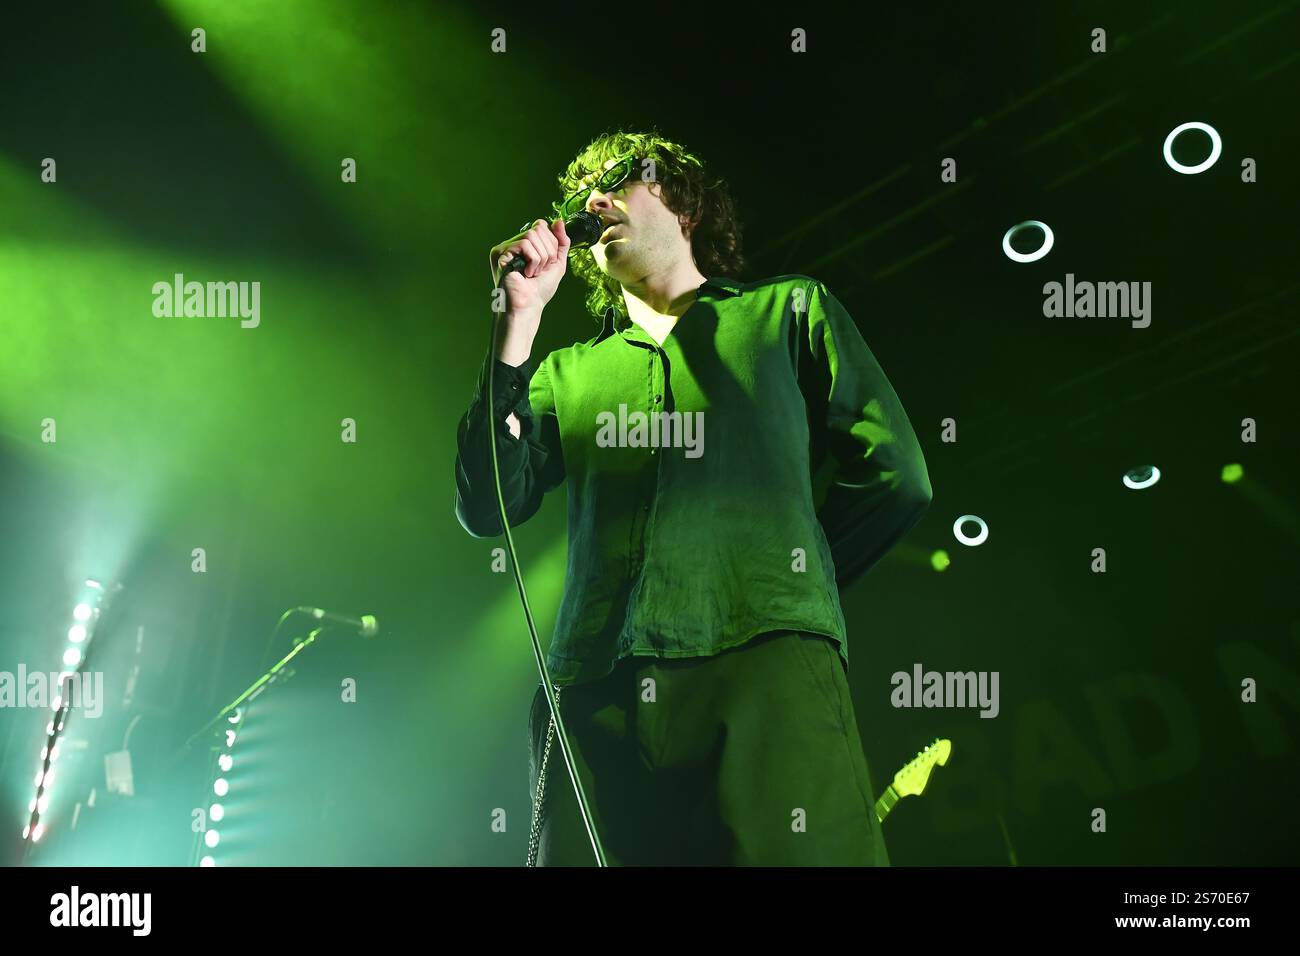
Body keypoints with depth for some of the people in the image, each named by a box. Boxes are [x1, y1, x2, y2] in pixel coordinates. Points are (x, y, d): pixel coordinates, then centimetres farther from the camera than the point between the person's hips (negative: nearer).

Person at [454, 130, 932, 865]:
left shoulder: (791, 309, 20)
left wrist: (781, 579, 10)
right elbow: (488, 508, 9)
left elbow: (893, 475, 11)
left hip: (768, 664, -2)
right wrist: (522, 320, 7)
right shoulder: (568, 374, 26)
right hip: (595, 693, 3)